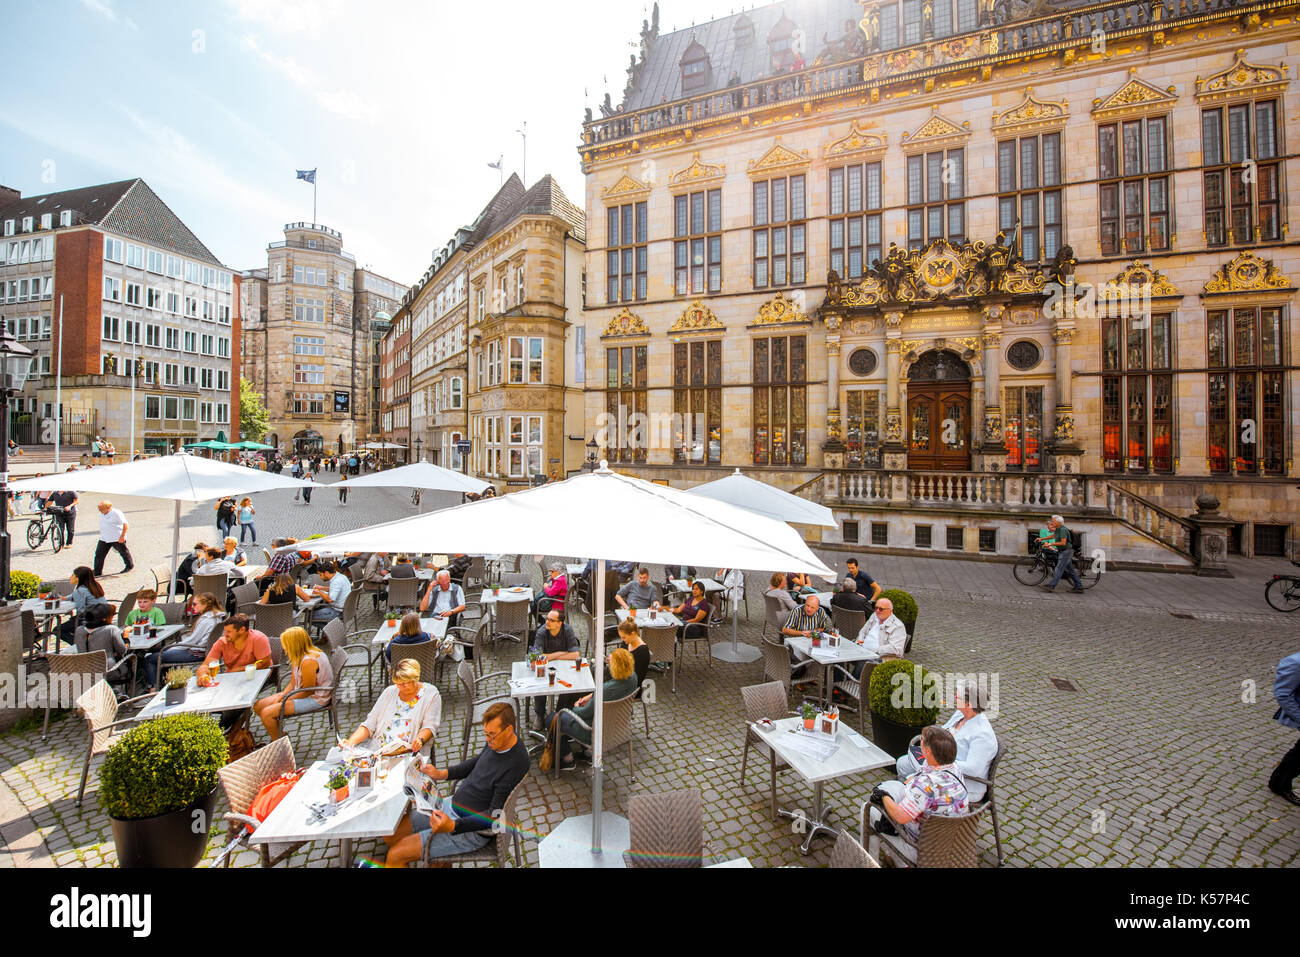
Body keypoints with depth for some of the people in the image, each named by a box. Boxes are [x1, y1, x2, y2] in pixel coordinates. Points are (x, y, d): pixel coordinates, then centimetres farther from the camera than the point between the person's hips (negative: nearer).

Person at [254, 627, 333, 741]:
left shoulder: (308, 661, -28)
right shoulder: (298, 657, 4)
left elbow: (308, 691, -22)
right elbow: (293, 682, 12)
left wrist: (285, 700, -11)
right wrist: (282, 694, -4)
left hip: (315, 699, -11)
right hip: (301, 692, 11)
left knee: (266, 713, -16)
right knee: (258, 706, 8)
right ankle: (280, 734, 21)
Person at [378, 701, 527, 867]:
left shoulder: (516, 764, -29)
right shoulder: (497, 740, -3)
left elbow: (495, 815, -24)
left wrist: (452, 826, -32)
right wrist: (441, 774, 6)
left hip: (472, 829, -9)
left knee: (395, 855, -8)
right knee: (391, 834, 9)